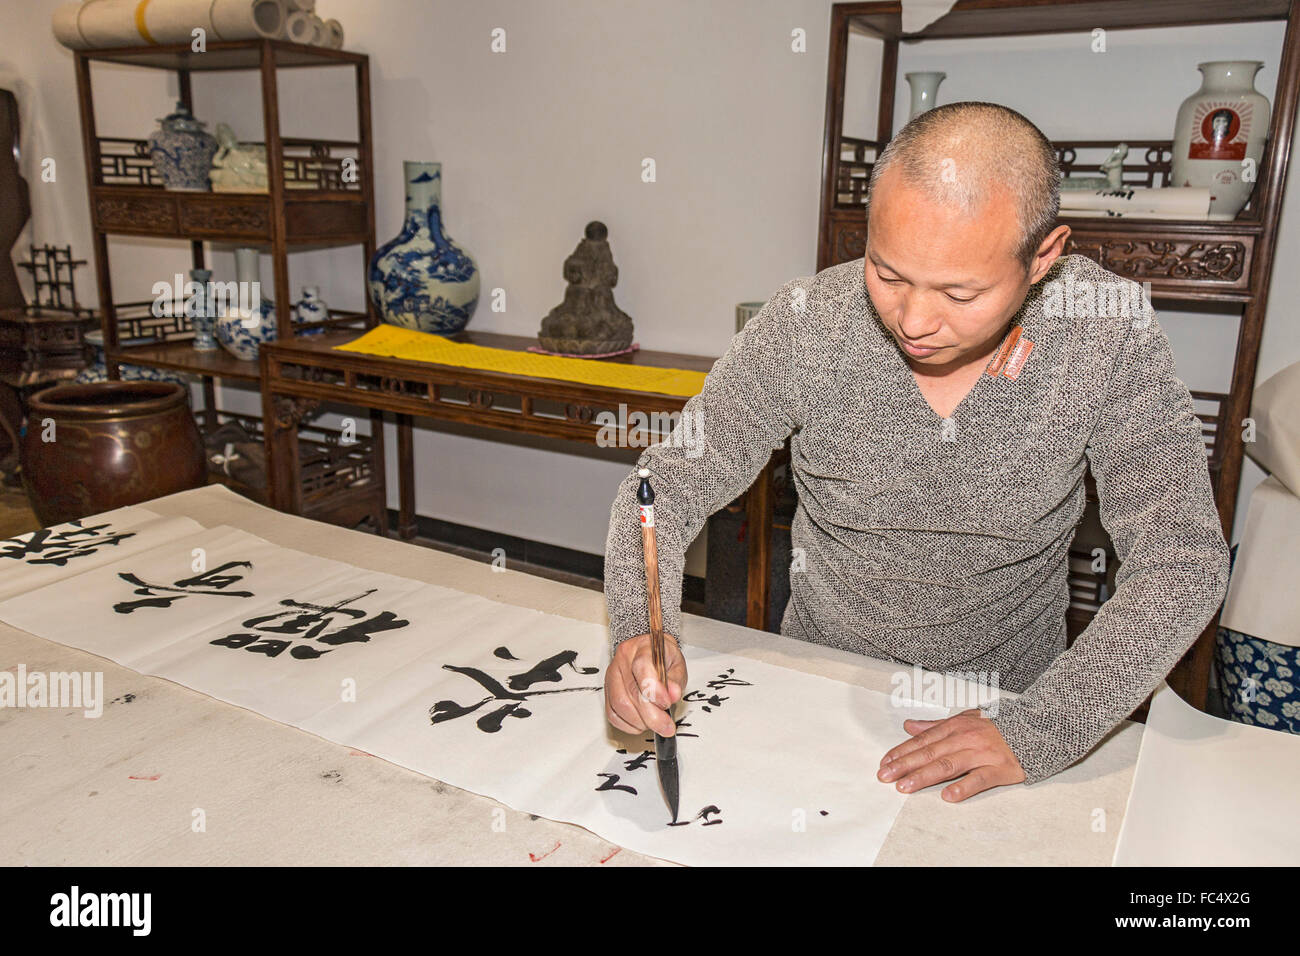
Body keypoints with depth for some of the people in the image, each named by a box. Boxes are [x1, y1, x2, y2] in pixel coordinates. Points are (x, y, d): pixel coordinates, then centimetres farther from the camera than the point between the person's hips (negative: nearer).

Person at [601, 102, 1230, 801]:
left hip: (1008, 698, 1)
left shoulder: (1108, 330, -18)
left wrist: (1038, 729, -28)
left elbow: (1180, 561, -16)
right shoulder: (806, 325, -19)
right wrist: (640, 632, -32)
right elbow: (666, 486, -12)